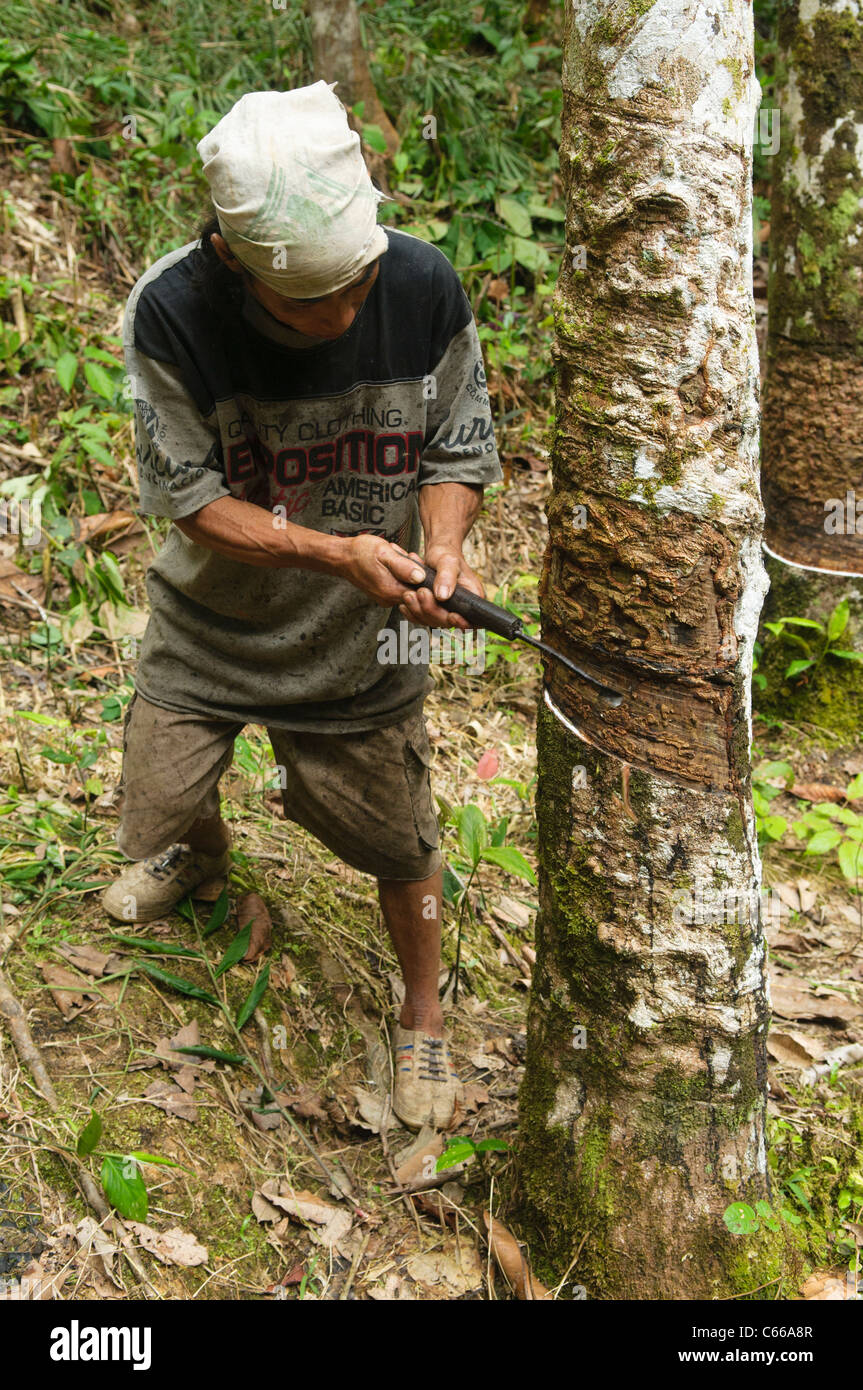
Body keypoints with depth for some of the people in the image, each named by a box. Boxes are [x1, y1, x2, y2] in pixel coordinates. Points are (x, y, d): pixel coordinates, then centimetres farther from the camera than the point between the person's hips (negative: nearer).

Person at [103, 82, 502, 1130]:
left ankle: (422, 1013, 41)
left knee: (397, 844, 11)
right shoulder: (171, 312, -25)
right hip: (210, 626, 0)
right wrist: (337, 552, -31)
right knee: (155, 815, 13)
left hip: (360, 645, 0)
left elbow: (458, 449, -7)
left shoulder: (424, 288, -21)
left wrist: (442, 547, -27)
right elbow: (188, 497, -19)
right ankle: (199, 850, 54)